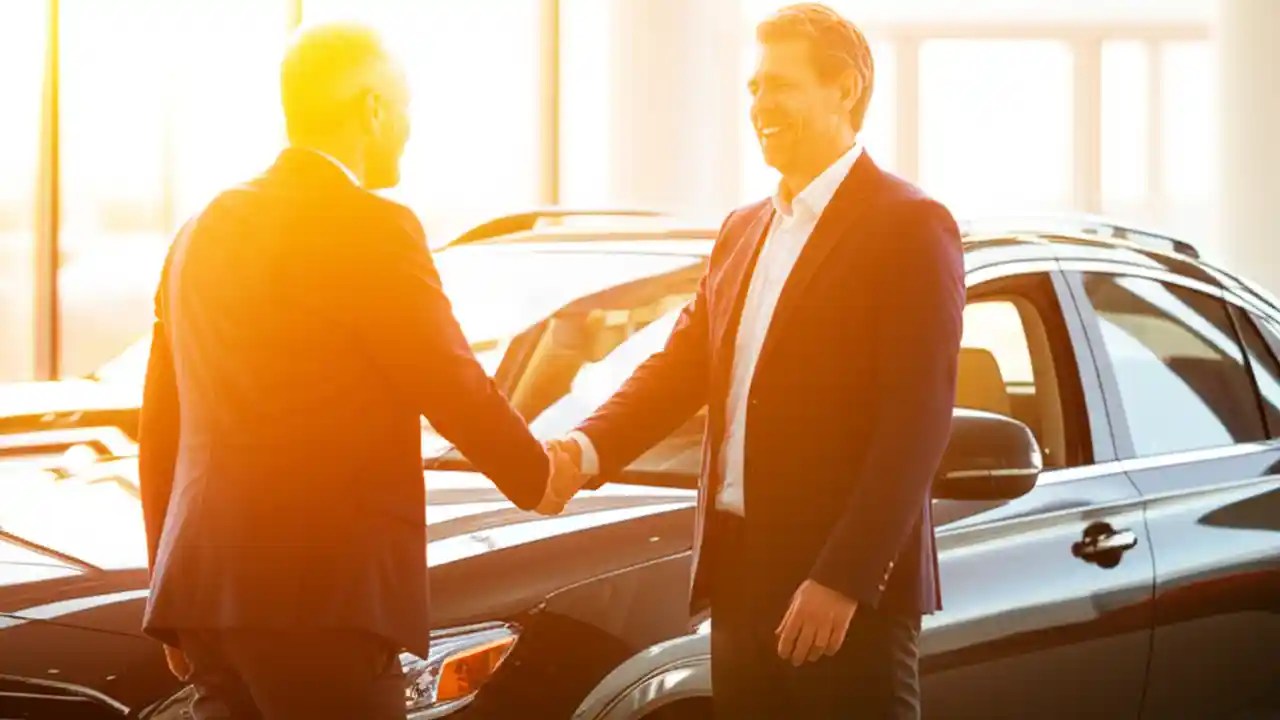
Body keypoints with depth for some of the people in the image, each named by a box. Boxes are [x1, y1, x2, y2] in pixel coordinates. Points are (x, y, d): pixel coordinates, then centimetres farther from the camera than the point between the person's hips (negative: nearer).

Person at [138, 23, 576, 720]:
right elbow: (456, 392, -5)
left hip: (205, 583, 8)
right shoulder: (372, 227, -8)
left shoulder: (204, 231, 15)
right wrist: (541, 476, 14)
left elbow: (159, 428, 18)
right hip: (320, 593, -7)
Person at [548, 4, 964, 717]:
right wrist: (588, 448, -6)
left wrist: (843, 579, -21)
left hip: (850, 585, -7)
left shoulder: (911, 227, -8)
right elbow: (680, 366, 13)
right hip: (741, 577, 7)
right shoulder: (744, 232, 18)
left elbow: (918, 422, -15)